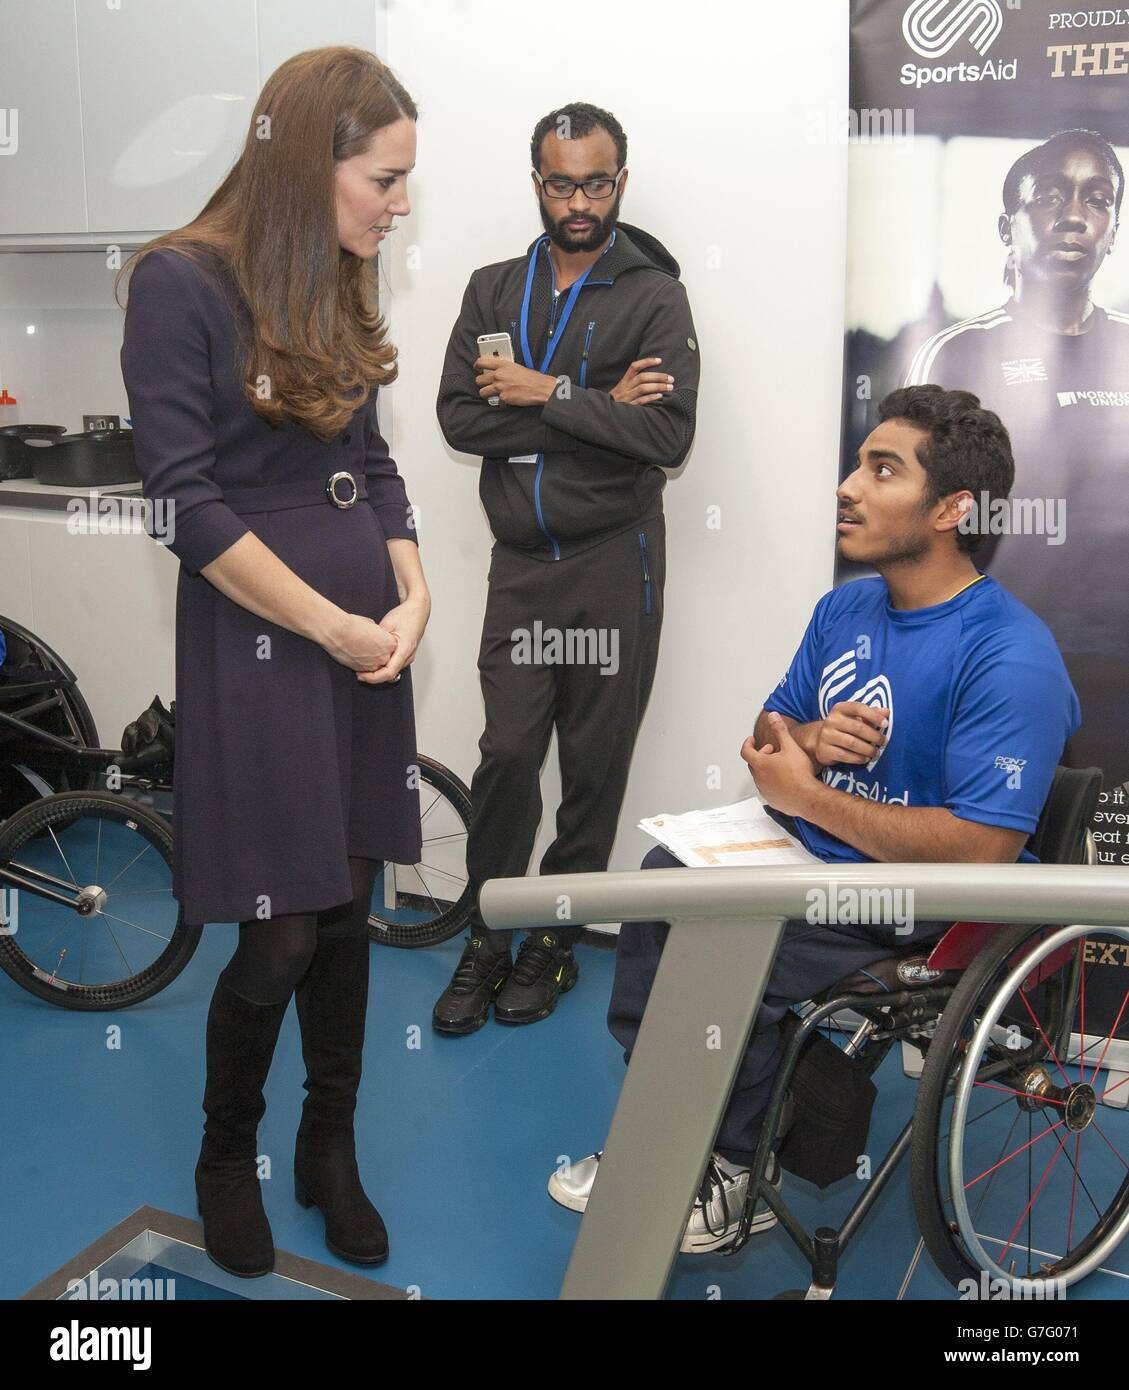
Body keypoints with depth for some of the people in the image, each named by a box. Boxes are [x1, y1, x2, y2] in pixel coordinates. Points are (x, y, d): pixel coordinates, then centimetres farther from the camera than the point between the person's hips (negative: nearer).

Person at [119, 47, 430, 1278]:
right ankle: (225, 1156, 27)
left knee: (348, 907, 11)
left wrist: (412, 596, -4)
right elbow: (188, 499, -15)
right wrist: (335, 627, -14)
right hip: (254, 642, -6)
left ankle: (330, 1150, 29)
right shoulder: (181, 281, -11)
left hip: (369, 635, 6)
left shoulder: (340, 288, 10)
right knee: (280, 931, -1)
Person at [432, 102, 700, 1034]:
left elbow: (667, 435, -14)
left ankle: (556, 943, 20)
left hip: (614, 563, -2)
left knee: (595, 763, 5)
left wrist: (547, 393, -13)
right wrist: (597, 409, -11)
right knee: (507, 754, -2)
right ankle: (485, 945, 14)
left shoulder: (653, 295, 0)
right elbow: (459, 418, -4)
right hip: (521, 563, 2)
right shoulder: (493, 290, 10)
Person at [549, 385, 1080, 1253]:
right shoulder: (844, 609, 6)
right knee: (661, 879, -10)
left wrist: (808, 795, -18)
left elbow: (979, 850, -27)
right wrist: (807, 739, -10)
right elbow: (770, 736, 16)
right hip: (815, 858, 8)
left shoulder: (1009, 657, -21)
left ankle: (735, 1177, 2)